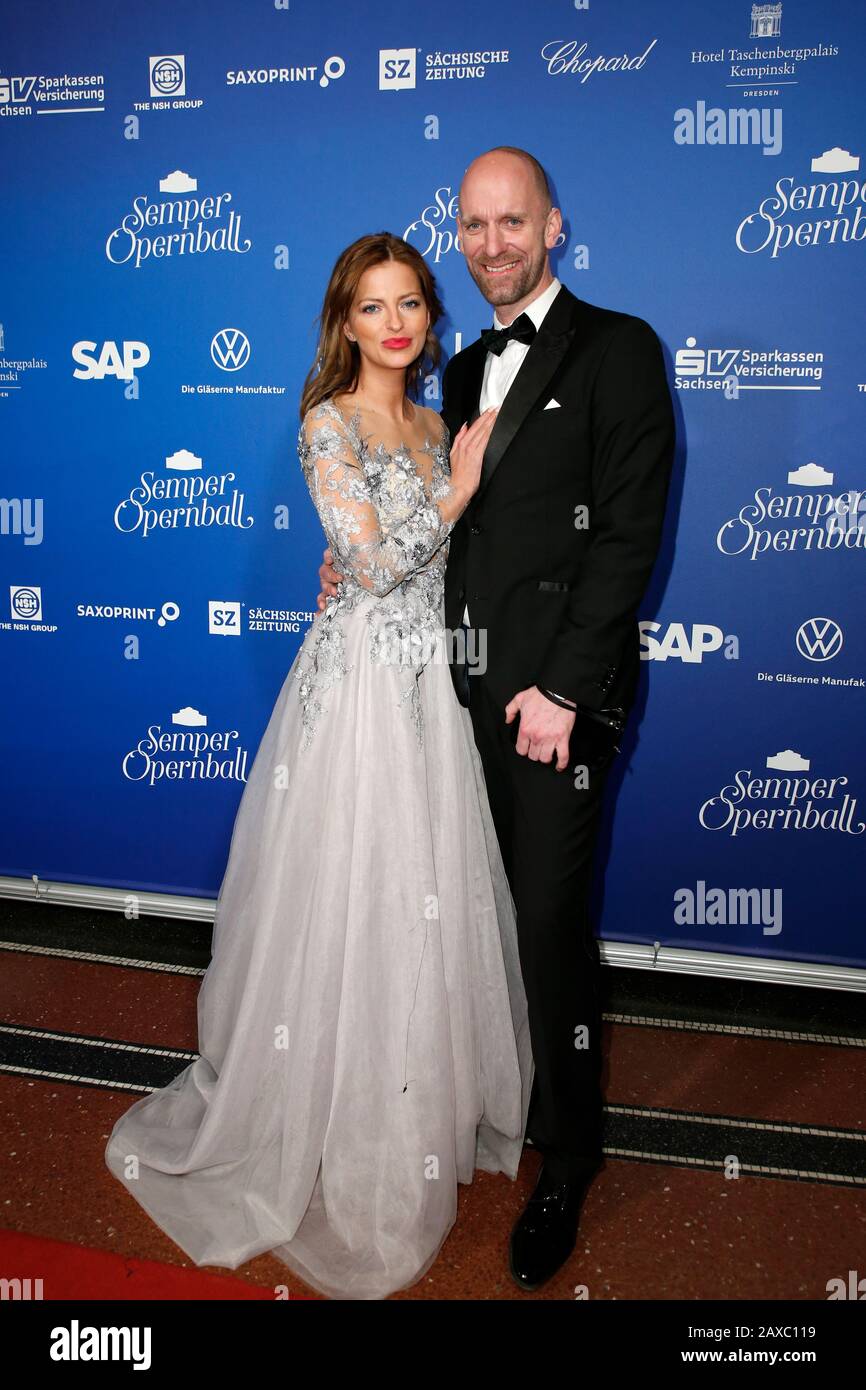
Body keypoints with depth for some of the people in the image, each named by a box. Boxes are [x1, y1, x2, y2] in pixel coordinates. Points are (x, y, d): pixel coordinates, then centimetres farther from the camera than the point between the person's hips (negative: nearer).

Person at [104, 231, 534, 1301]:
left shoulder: (434, 424, 13)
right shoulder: (329, 423, -9)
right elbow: (375, 561, -17)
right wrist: (457, 490, -9)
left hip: (432, 681, 7)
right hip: (362, 680, -7)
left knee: (429, 902, 14)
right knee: (352, 906, 3)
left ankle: (429, 1112, 35)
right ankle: (344, 1143, 24)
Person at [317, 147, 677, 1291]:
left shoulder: (617, 350, -2)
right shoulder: (466, 369, 19)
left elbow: (627, 533, -11)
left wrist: (562, 689, -16)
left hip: (555, 692, -6)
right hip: (468, 685, 6)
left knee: (552, 925, 0)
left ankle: (567, 1158, 19)